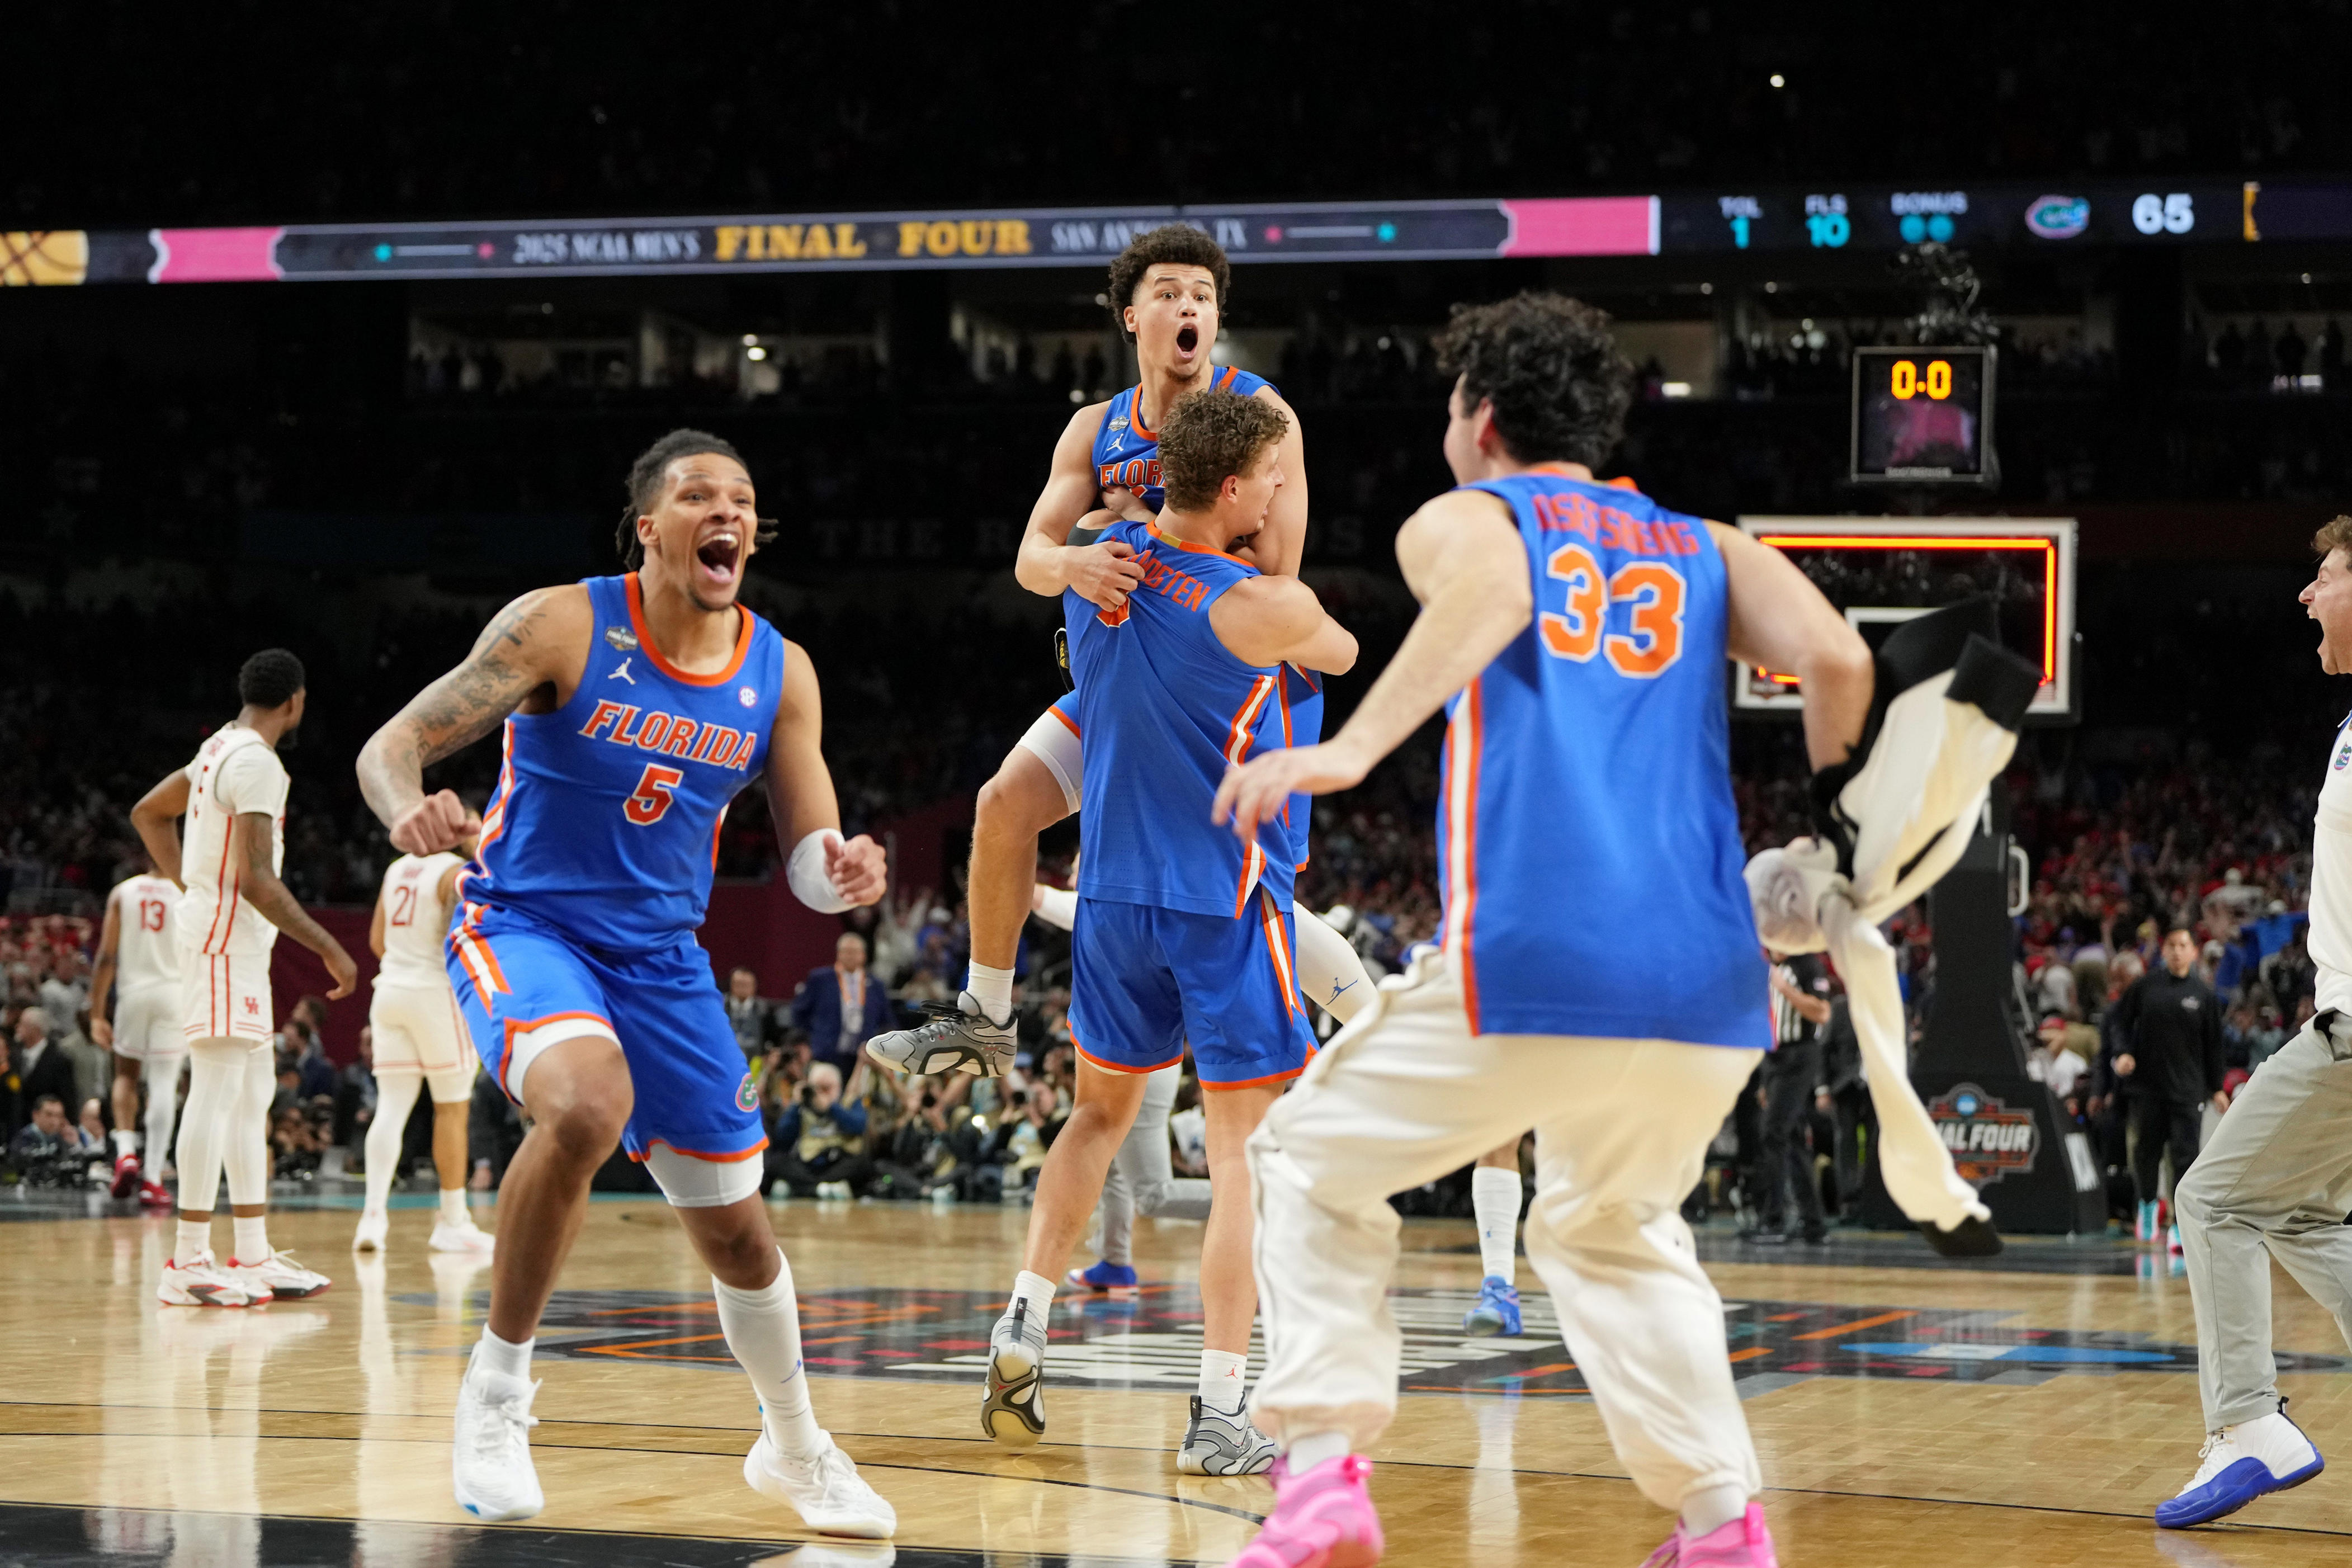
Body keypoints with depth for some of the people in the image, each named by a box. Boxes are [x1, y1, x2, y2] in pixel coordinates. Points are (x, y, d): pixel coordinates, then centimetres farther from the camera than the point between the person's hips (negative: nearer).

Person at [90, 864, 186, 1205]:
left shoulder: (123, 892, 4)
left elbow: (107, 958, 1)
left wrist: (97, 1013, 4)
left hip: (133, 991, 1)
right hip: (175, 992, -1)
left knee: (126, 1075, 20)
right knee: (164, 1085, 0)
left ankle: (126, 1153, 0)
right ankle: (152, 1178, -5)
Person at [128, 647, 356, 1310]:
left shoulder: (222, 748, 14)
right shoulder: (255, 763, -17)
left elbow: (148, 814, 26)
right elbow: (256, 880, -23)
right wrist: (329, 948, -17)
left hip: (226, 933, 10)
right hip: (228, 938, -10)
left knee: (254, 1093, 12)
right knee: (217, 1091, -10)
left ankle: (254, 1256, 14)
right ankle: (189, 1264, -10)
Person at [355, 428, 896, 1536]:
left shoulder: (779, 673, -2)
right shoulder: (562, 626, -15)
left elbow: (809, 865, 1)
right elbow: (389, 747, -16)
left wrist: (845, 875, -24)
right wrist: (411, 811, -40)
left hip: (661, 958, 5)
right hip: (524, 930, -5)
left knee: (735, 1227, 10)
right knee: (588, 1107, -36)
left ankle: (793, 1449, 37)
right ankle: (497, 1386, -19)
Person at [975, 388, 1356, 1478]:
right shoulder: (1265, 607, -16)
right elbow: (1342, 655, 6)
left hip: (1115, 893, 6)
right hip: (1227, 899, -6)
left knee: (1102, 1109, 25)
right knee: (1242, 1152, -2)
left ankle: (1022, 1324, 16)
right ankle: (1218, 1414, -6)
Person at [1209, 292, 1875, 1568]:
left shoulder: (1462, 518, 13)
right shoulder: (1706, 550, 23)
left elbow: (1490, 595, -13)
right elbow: (1837, 659, 4)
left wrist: (1353, 749, -26)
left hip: (1531, 967, -4)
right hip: (1708, 983, 4)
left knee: (1310, 1164, 16)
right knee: (1613, 1230, 29)